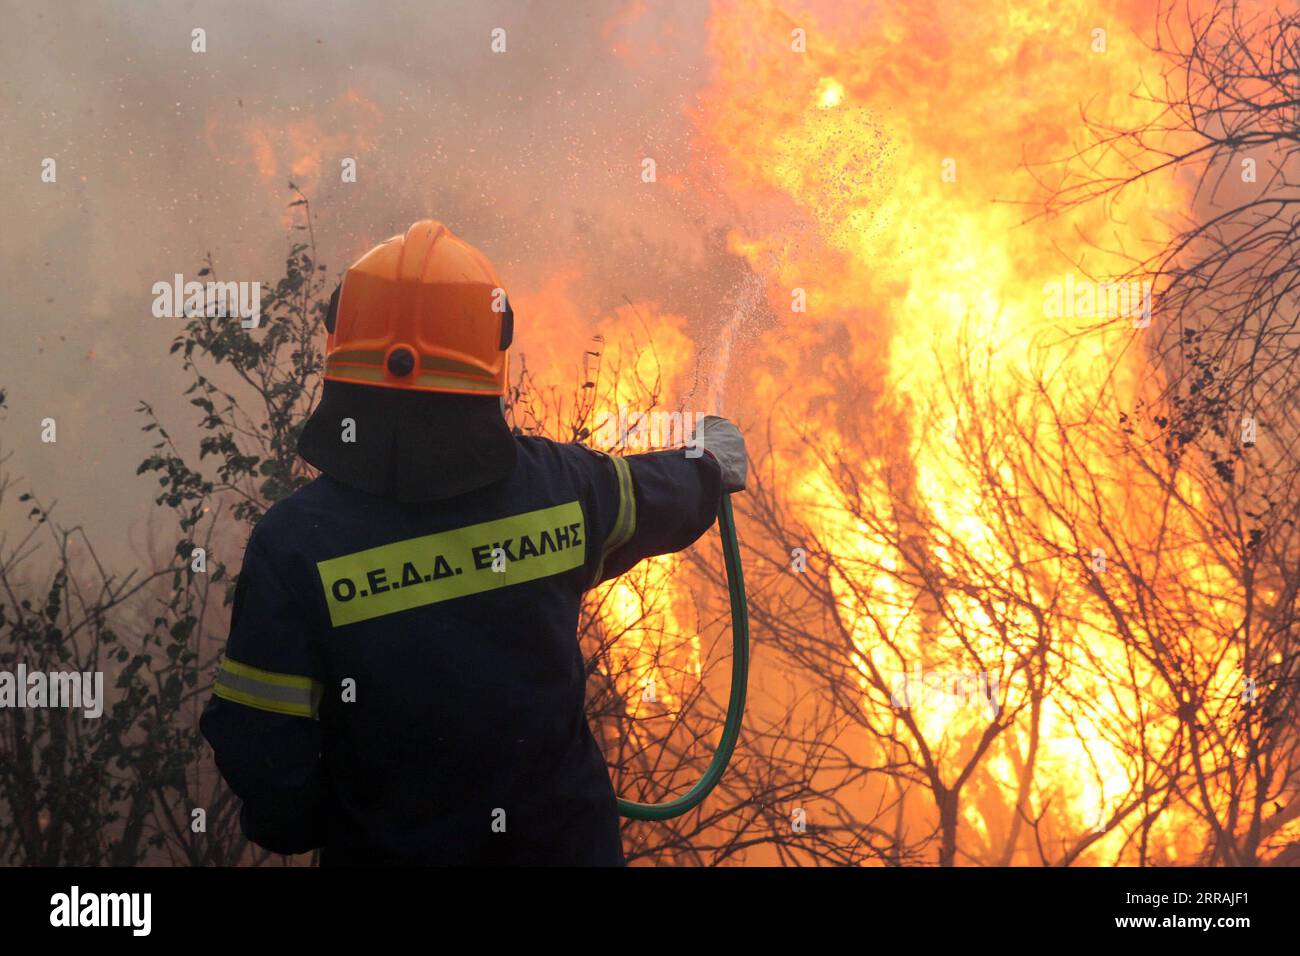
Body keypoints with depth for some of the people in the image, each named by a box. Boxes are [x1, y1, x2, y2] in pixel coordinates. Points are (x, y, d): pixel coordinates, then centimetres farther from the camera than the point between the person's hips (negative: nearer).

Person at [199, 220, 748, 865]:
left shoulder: (293, 542, -22)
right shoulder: (559, 485, -14)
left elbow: (262, 748, -18)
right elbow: (659, 497, 10)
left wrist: (289, 828, 5)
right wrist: (710, 464, 33)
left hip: (387, 846, -1)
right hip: (562, 836, 2)